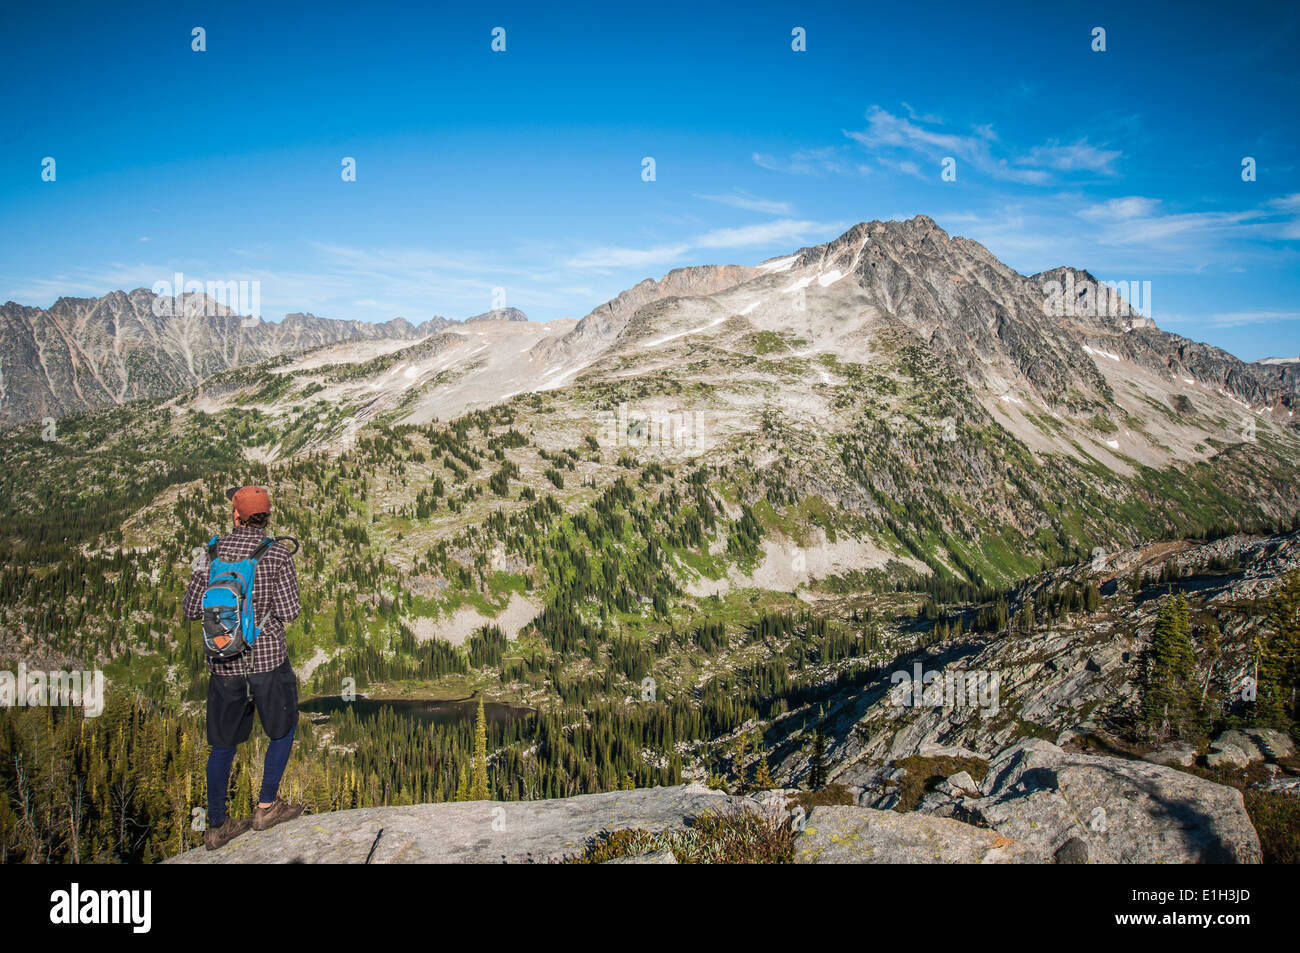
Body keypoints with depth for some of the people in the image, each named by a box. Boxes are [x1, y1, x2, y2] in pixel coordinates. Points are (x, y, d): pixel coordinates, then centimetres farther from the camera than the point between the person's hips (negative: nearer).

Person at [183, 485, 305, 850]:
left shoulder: (214, 552, -2)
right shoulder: (278, 554, -10)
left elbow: (192, 609, 1)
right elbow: (289, 612, -12)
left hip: (224, 661, 3)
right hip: (267, 656, -3)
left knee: (223, 743, 15)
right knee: (283, 729, 21)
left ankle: (216, 827, 22)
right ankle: (266, 806, 22)